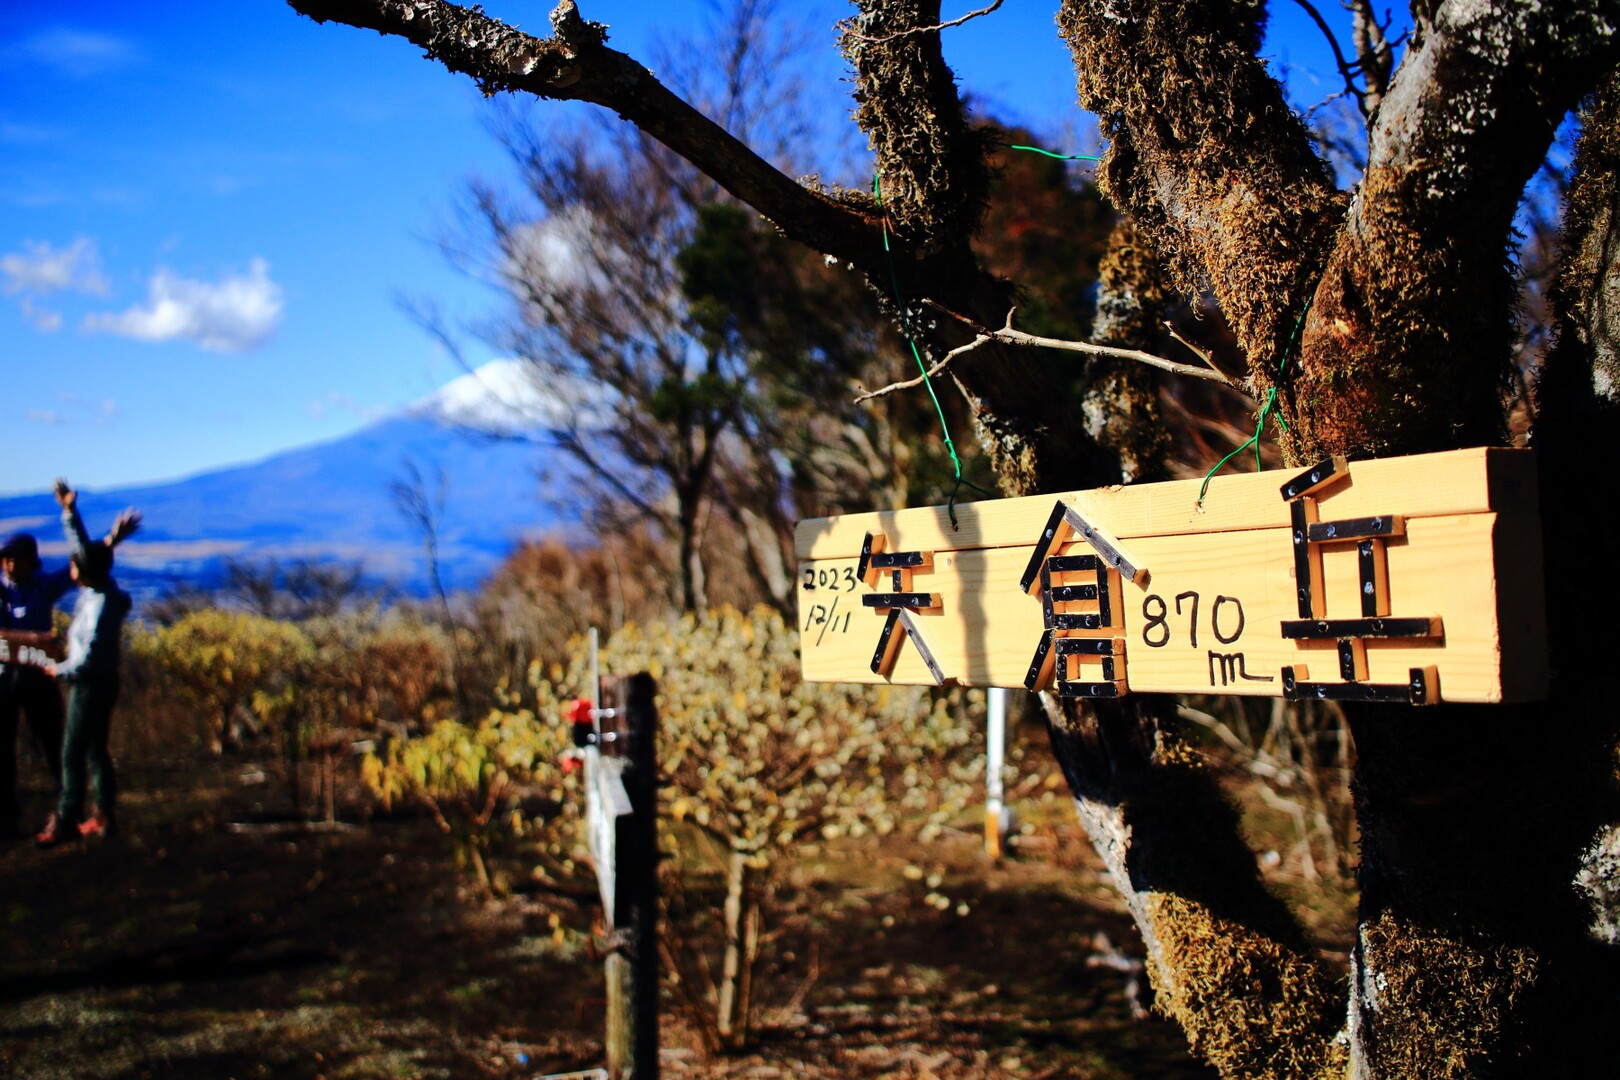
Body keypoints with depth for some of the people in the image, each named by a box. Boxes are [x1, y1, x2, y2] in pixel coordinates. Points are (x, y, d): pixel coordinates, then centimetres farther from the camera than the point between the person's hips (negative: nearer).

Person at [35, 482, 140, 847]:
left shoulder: (100, 606, -23)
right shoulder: (96, 590, 3)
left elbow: (87, 658, -25)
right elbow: (84, 547, 14)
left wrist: (59, 669, -9)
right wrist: (69, 511, 10)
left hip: (92, 686, -9)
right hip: (98, 683, 9)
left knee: (73, 752, -4)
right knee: (95, 750, 12)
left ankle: (65, 821, 1)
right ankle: (103, 817, 17)